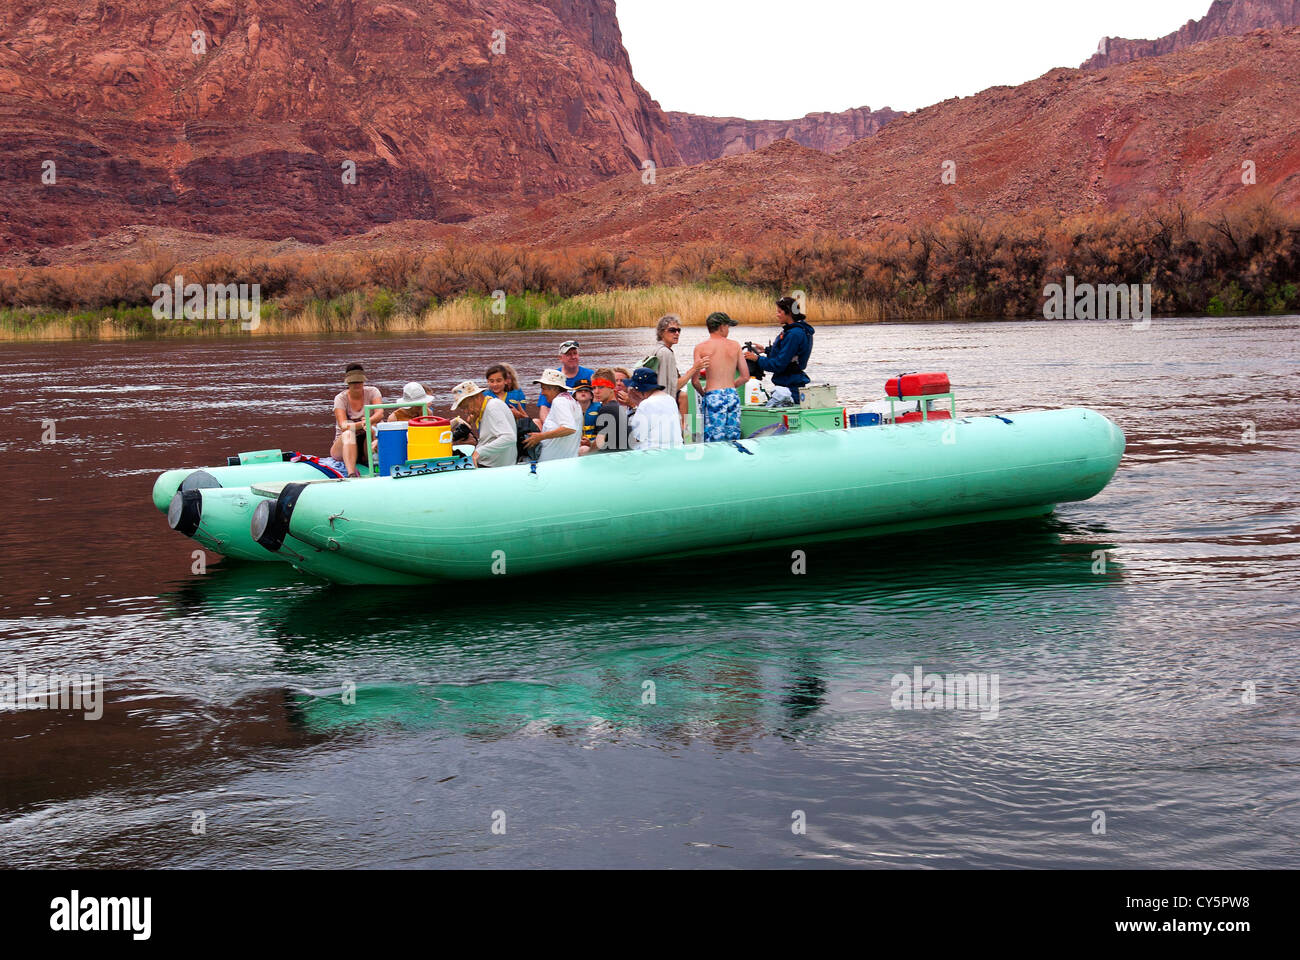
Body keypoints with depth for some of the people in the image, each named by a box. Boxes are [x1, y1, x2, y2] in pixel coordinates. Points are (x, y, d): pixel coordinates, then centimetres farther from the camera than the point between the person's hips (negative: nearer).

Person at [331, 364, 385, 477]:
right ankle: (351, 473, -53)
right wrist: (361, 424, -42)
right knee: (348, 434, -36)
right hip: (345, 444, -1)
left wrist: (368, 421, -43)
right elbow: (343, 425, -22)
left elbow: (380, 413, -20)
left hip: (368, 443, 1)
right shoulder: (340, 398, -6)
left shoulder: (372, 392, -2)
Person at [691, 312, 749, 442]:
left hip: (713, 396, -2)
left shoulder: (701, 348, 0)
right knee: (733, 440, 9)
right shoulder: (735, 345, 7)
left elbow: (695, 380, -4)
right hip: (733, 395, 2)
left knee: (713, 441, -3)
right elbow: (745, 376, 8)